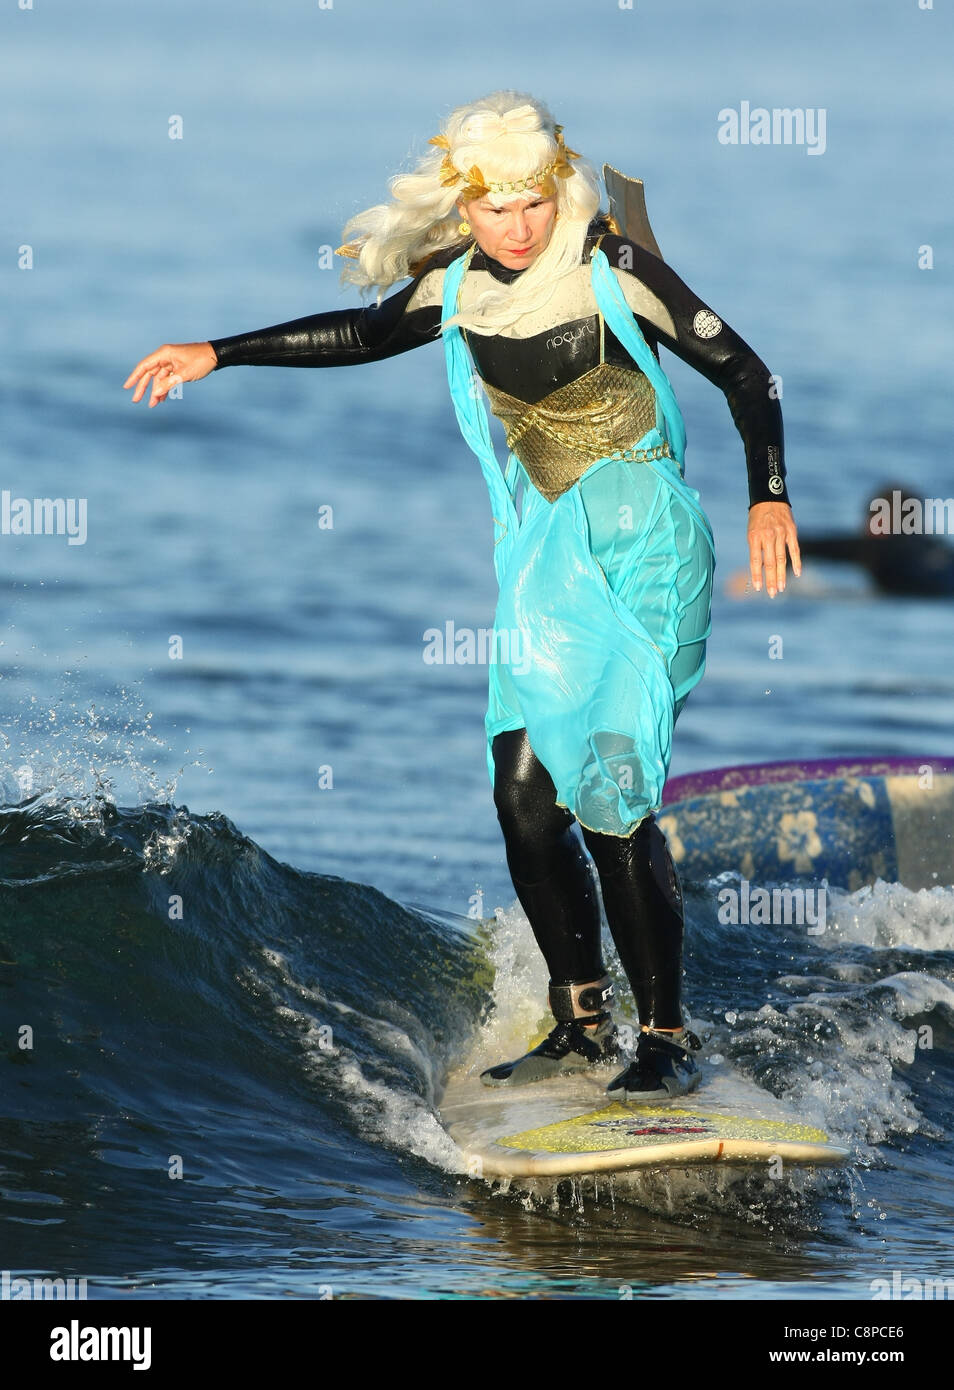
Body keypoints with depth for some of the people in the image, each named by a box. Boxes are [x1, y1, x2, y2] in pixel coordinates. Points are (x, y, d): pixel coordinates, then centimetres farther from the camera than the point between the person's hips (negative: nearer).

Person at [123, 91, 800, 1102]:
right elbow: (364, 334, 16)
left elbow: (742, 372, -8)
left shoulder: (612, 269, -13)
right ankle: (582, 1023, 12)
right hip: (545, 544, 6)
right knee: (523, 790, -1)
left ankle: (667, 1037, -7)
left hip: (640, 536, -6)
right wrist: (218, 354, 13)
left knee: (610, 794, -14)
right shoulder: (459, 284, 2)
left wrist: (768, 498, -18)